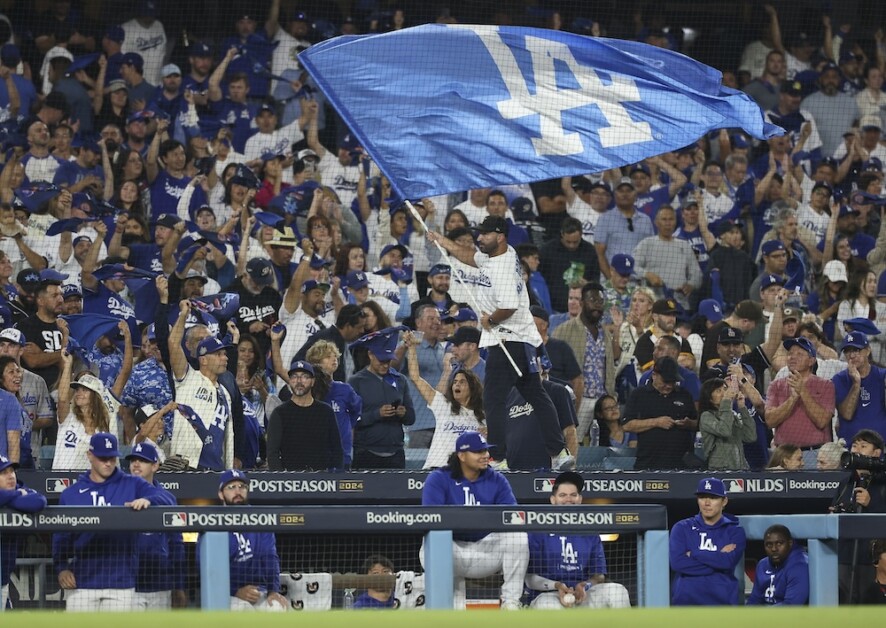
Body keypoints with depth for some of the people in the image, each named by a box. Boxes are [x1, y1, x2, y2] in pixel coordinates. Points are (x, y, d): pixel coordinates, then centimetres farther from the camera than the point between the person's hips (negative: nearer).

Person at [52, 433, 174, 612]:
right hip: (81, 583, 1)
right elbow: (61, 537, 10)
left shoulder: (131, 485, 6)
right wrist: (61, 568, -6)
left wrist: (148, 500, -30)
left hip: (121, 582, -1)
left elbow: (167, 499, -7)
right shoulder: (70, 494, 9)